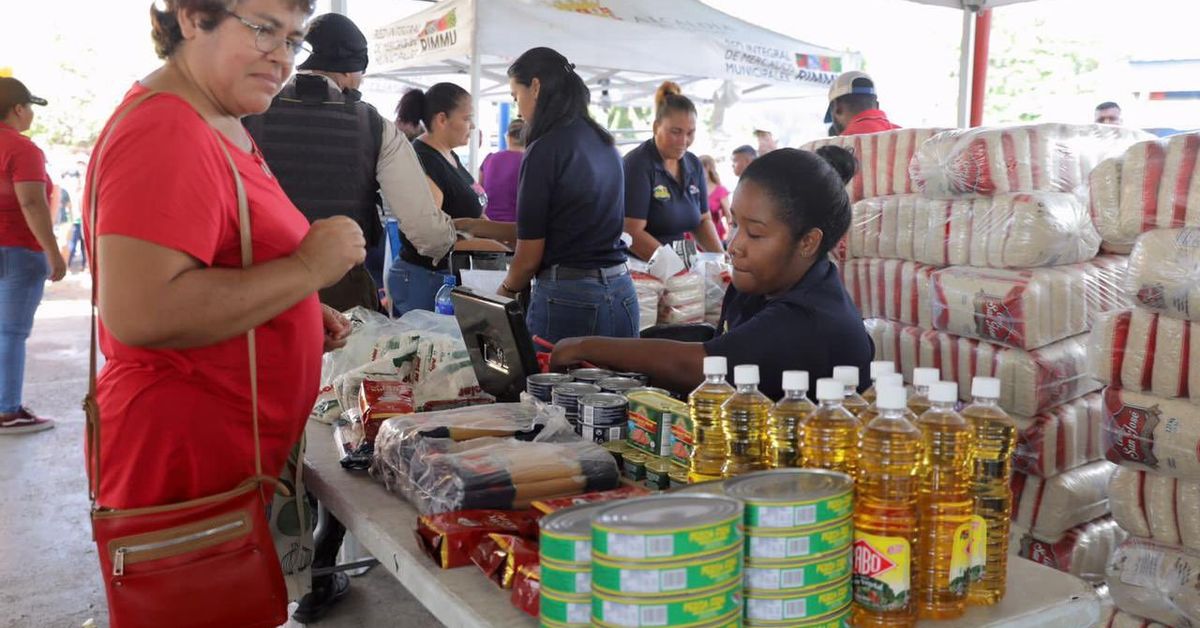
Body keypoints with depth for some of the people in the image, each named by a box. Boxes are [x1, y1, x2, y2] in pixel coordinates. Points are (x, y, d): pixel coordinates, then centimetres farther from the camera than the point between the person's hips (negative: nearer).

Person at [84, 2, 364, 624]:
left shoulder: (223, 127, 12)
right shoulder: (165, 132, -20)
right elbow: (137, 312, -30)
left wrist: (304, 315, 8)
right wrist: (307, 270, -23)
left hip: (237, 453, 9)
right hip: (184, 456, -9)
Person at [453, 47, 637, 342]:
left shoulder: (545, 149, -13)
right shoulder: (603, 142, 10)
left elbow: (529, 256, -9)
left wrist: (504, 292, 11)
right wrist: (474, 226, 17)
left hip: (569, 298, -7)